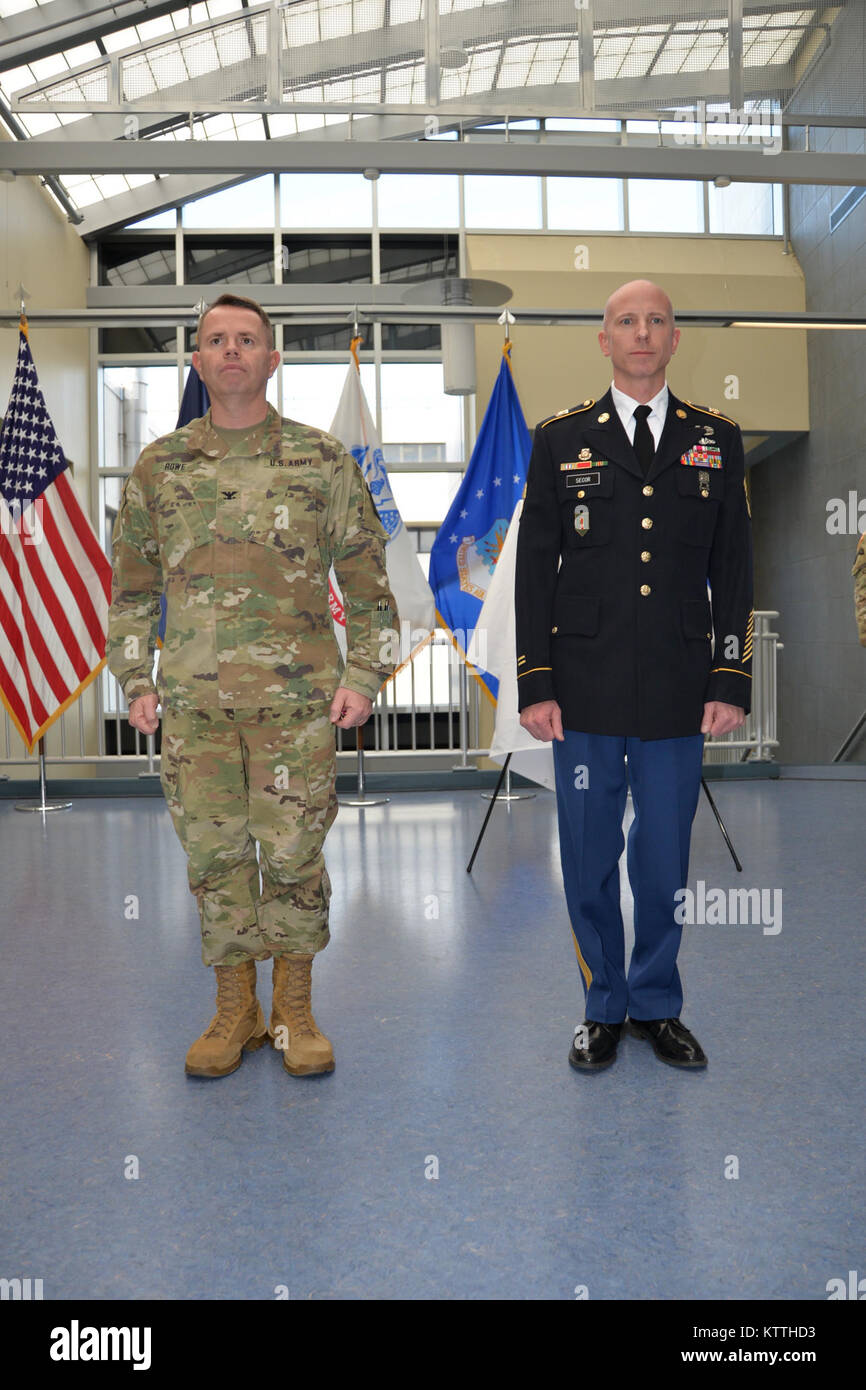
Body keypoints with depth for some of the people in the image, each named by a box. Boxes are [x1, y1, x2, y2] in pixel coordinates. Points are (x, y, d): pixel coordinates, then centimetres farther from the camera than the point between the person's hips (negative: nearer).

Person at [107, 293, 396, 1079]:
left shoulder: (322, 461, 3)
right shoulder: (159, 468, 9)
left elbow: (367, 580, 5)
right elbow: (131, 586, 14)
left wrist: (363, 676, -3)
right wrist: (136, 681, 7)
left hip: (297, 697, -2)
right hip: (194, 699, 2)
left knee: (293, 854, 4)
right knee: (213, 853, 8)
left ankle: (295, 1007, 22)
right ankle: (235, 1008, 24)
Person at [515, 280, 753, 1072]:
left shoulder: (717, 440, 9)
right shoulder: (563, 440, 5)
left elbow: (734, 569, 7)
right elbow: (535, 569, 2)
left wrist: (732, 681, 0)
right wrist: (535, 684, -4)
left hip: (680, 693, 1)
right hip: (587, 689, -1)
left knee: (666, 857, 10)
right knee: (589, 857, 7)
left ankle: (658, 1006, 29)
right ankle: (604, 1008, 26)